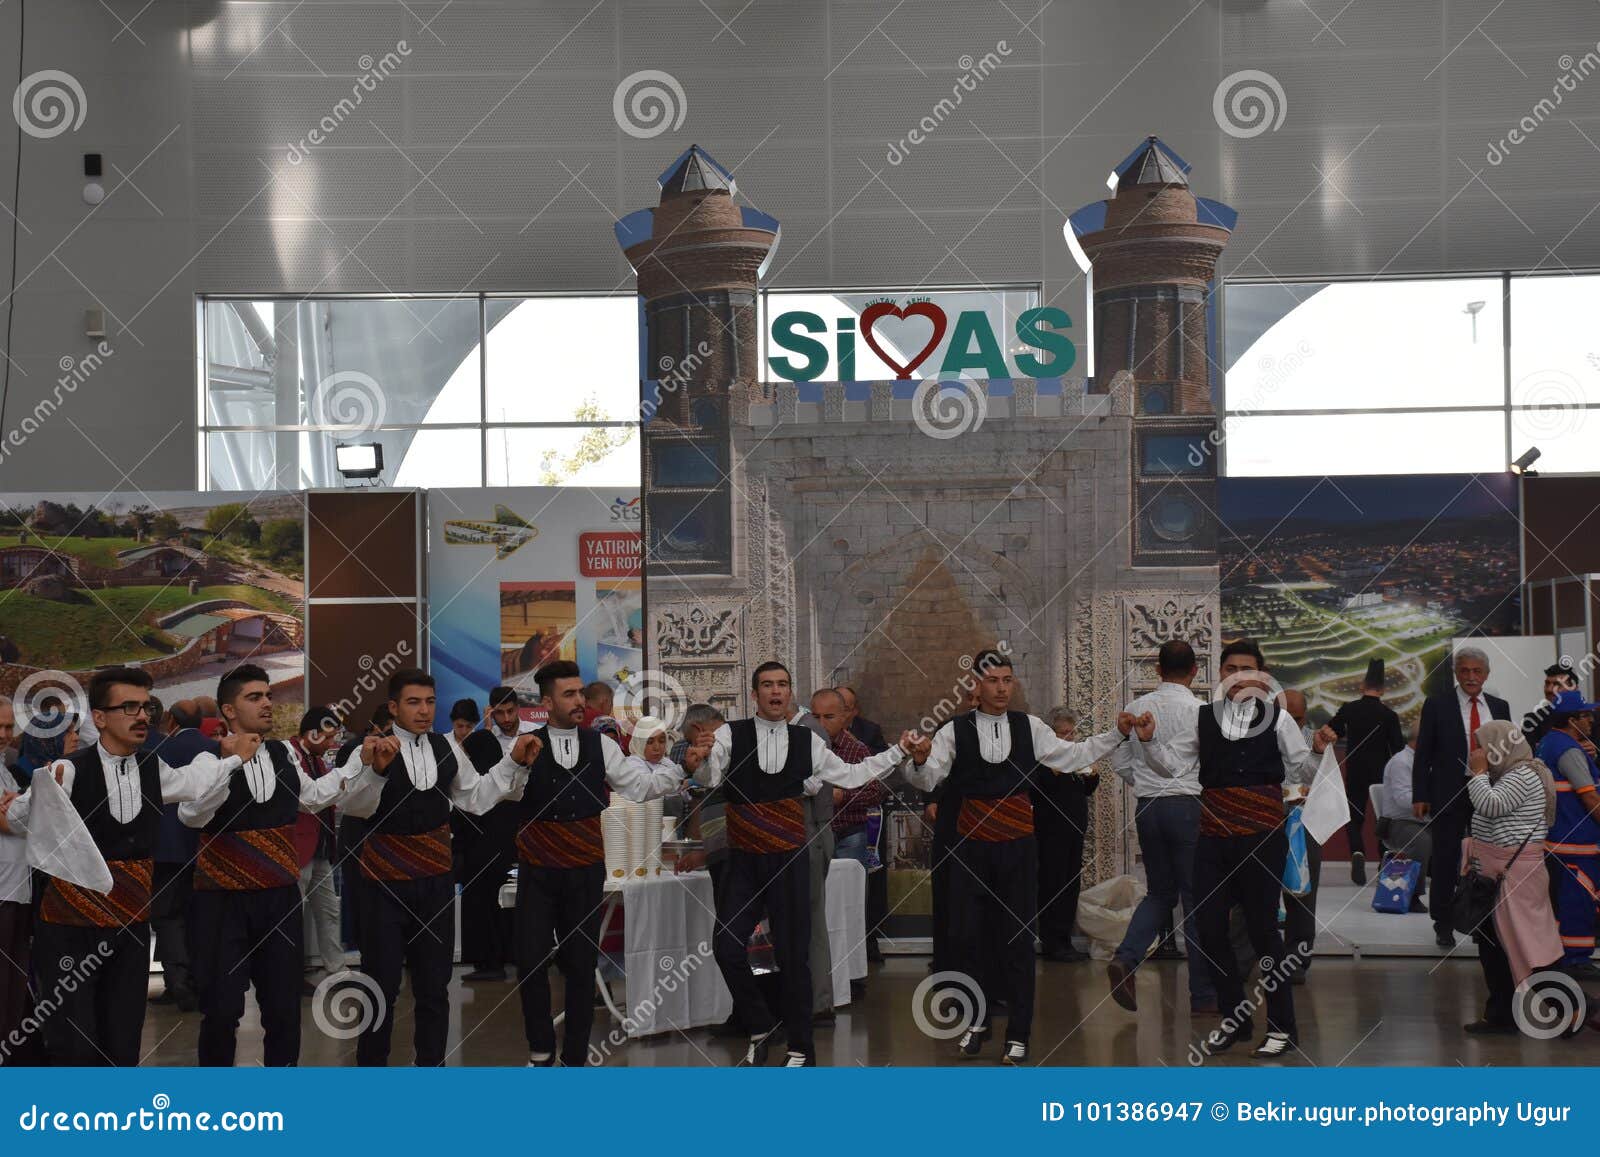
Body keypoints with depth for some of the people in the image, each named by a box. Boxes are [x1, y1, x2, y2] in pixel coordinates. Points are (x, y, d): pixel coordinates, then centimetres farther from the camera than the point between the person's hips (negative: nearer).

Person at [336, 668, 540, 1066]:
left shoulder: (448, 749, 4)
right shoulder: (371, 750, -14)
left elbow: (476, 797, 17)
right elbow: (351, 804, -32)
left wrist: (515, 763, 4)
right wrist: (375, 768, -52)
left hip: (436, 882, 5)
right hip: (384, 884, -5)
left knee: (434, 985, 13)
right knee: (381, 985, 4)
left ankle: (431, 1064, 24)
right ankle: (370, 1065, 17)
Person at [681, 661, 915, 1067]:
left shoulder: (807, 742, 4)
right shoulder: (731, 735, -4)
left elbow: (850, 774, 14)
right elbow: (711, 776, -21)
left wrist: (897, 752, 8)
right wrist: (696, 763, -44)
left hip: (789, 863, 1)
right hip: (742, 863, -1)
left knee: (793, 954, 4)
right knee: (727, 946, -4)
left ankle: (800, 1048, 17)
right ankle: (758, 1028, 20)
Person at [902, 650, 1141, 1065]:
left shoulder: (1030, 727, 4)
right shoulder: (955, 731, -2)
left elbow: (1073, 755, 10)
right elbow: (926, 779, -9)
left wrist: (1117, 734, 2)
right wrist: (920, 762, -31)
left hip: (1019, 844, 1)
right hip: (972, 844, -1)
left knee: (1018, 938, 2)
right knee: (965, 935, 2)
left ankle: (1018, 1035, 12)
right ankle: (979, 1019, 25)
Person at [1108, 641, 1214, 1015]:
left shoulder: (1136, 708, 5)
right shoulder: (1200, 711, -10)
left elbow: (1120, 763, 8)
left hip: (1147, 807, 5)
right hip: (1187, 806, -5)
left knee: (1159, 892, 18)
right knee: (1196, 899, 3)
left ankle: (1125, 959, -5)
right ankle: (1203, 996, 7)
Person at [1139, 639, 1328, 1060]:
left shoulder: (1276, 717, 1)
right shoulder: (1205, 718, 9)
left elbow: (1299, 768, 6)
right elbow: (1176, 765, 10)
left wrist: (1319, 751, -10)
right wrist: (1151, 741, -3)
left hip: (1261, 836, -4)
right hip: (1213, 836, 4)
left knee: (1262, 927, -1)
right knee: (1209, 926, 6)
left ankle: (1282, 1025, 12)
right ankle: (1235, 1017, 25)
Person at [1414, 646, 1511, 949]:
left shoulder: (1499, 707, 10)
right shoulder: (1437, 705, 0)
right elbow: (1423, 754, -1)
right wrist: (1420, 796, -6)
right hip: (1448, 796, -2)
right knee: (1445, 862, 3)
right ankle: (1443, 926, 12)